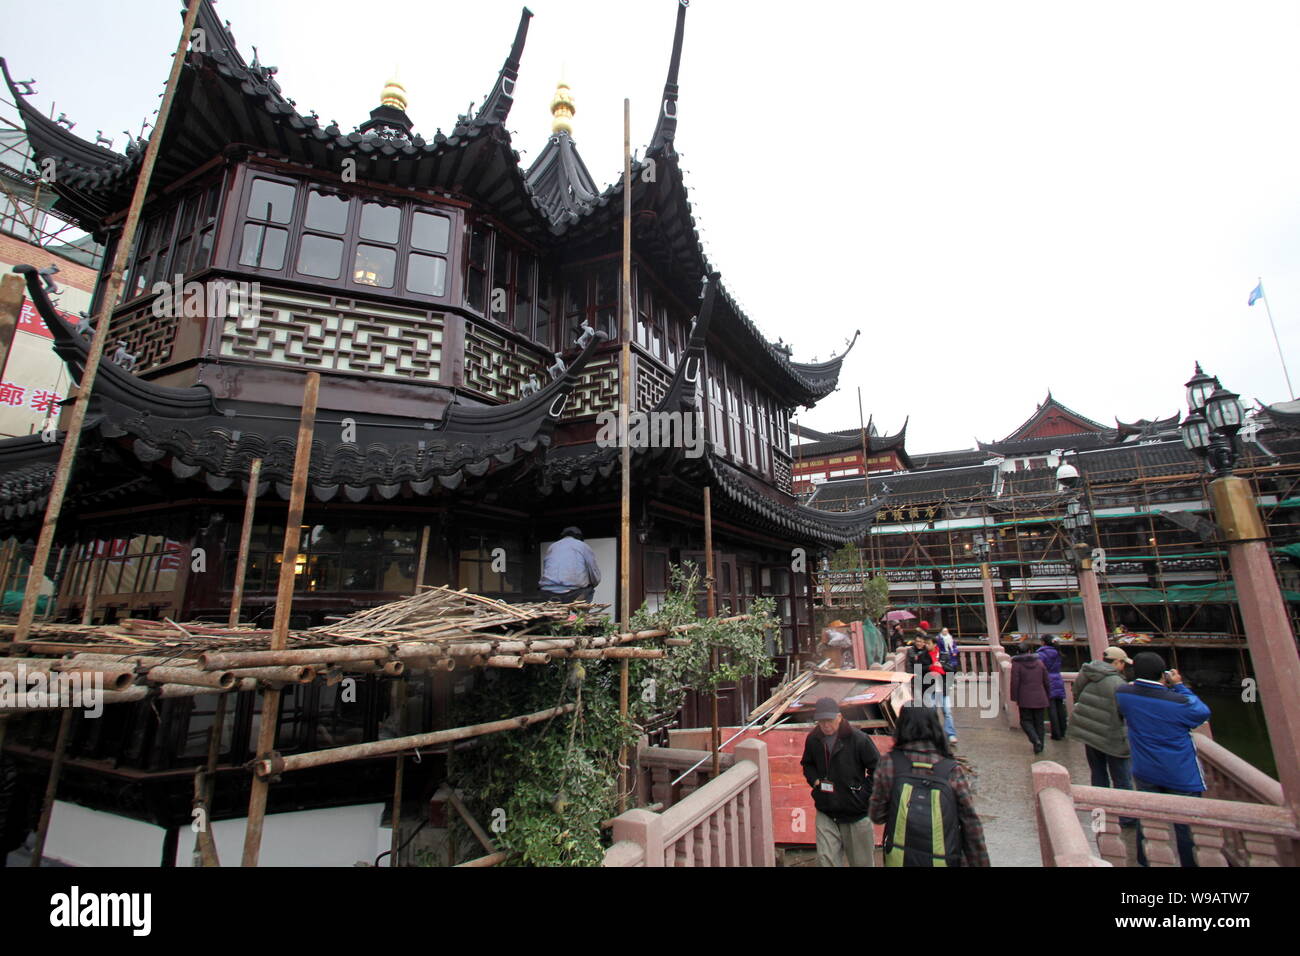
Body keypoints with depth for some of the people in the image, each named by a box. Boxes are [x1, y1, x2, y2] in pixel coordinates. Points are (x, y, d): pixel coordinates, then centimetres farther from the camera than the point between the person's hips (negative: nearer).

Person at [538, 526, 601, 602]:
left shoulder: (551, 547, 23)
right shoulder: (584, 546, 11)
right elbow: (596, 578, 7)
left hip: (548, 595, 4)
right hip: (573, 595, -4)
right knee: (590, 590, 24)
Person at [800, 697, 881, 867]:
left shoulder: (858, 739, -17)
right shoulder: (813, 739, -4)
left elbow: (878, 769, -8)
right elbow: (807, 764, 14)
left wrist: (864, 792, -12)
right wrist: (814, 780, -4)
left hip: (856, 812, -2)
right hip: (825, 813, 2)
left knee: (862, 860, 15)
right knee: (825, 859, -1)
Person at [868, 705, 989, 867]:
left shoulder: (889, 765, -15)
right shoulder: (953, 771, -15)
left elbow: (877, 815, -10)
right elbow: (972, 826, -9)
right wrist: (981, 863, 5)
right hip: (944, 861, 0)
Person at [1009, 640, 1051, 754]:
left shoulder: (1016, 664, -9)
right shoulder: (1039, 662, 4)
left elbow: (1015, 683, -10)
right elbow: (1046, 682, 9)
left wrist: (1014, 698, 0)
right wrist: (1048, 697, 20)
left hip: (1025, 699, -4)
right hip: (1040, 699, 4)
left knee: (1026, 720, 7)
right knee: (1039, 722, 13)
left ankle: (1035, 739, -14)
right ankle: (1040, 745, 15)